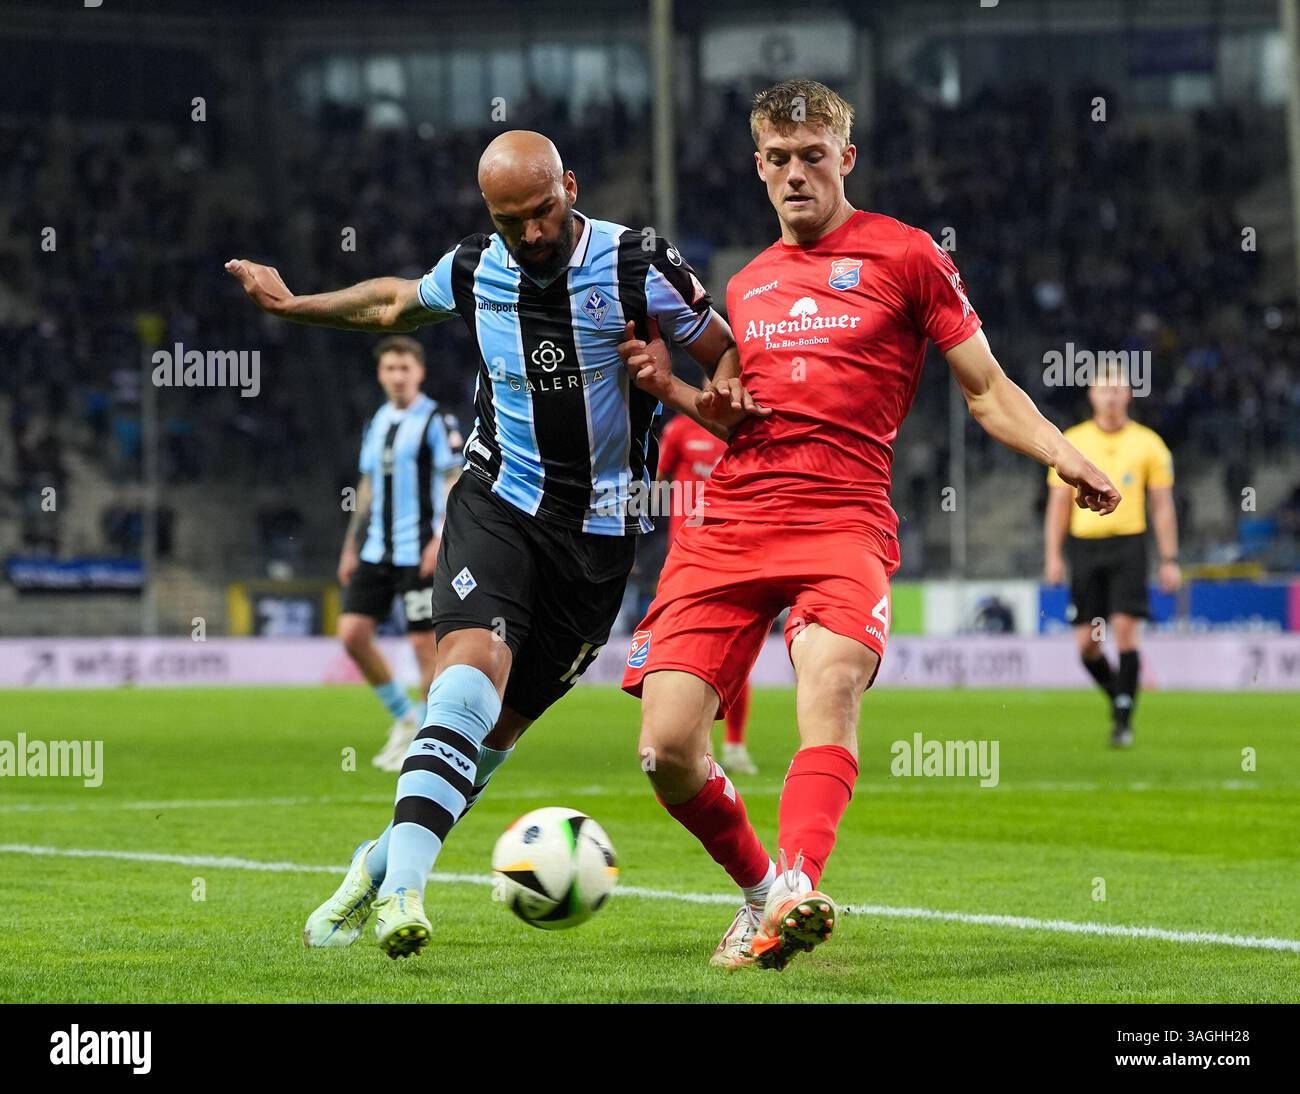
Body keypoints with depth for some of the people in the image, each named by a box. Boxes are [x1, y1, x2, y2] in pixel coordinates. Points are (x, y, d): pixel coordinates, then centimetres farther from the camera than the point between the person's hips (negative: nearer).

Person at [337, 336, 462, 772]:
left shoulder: (437, 421, -5)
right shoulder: (378, 422, 15)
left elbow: (455, 482, -9)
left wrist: (440, 539, -20)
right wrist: (351, 546, 19)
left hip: (418, 553, -7)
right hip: (376, 551, 7)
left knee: (425, 643, -5)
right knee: (352, 633, -3)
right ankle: (405, 716, 13)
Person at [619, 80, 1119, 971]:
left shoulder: (905, 255, 9)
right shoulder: (748, 284, 22)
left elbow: (987, 388, 9)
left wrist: (1062, 455, -8)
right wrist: (673, 378, 9)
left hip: (842, 520, -4)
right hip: (730, 520, 4)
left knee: (832, 671, -36)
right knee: (668, 747, -10)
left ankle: (798, 888, -52)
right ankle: (759, 890, 15)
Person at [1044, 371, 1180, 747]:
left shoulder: (1148, 444, 4)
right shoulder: (1072, 442, 6)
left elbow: (1163, 505, 6)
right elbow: (1058, 502, 8)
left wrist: (1169, 560, 1)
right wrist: (1053, 555, 0)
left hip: (1128, 545, -2)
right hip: (1085, 544, 2)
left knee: (1124, 629, -13)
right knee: (1086, 641, -1)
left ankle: (1123, 720, -8)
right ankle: (1118, 697, 24)